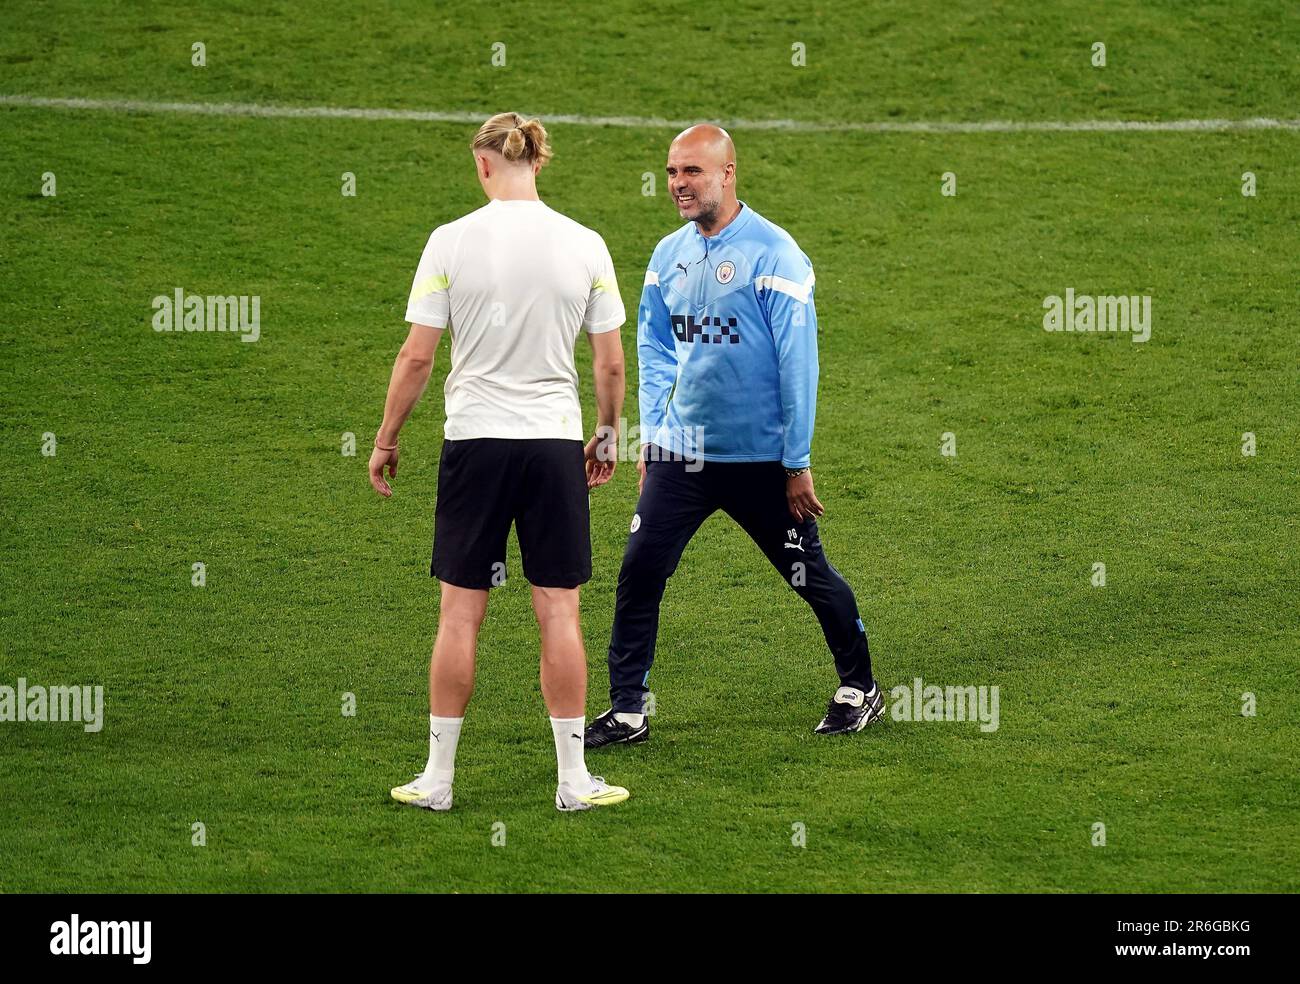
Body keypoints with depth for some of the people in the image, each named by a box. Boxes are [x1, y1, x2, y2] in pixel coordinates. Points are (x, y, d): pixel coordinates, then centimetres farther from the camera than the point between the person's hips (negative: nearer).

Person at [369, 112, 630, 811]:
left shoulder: (451, 241, -6)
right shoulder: (584, 246, -2)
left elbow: (416, 358, -5)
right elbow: (611, 365, 2)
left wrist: (386, 439, 7)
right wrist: (607, 434, 18)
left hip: (474, 440, -1)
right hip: (555, 443, 1)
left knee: (460, 614, 6)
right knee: (559, 611, 5)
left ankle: (437, 778, 11)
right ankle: (574, 780, 7)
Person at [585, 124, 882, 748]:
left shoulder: (772, 253, -13)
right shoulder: (668, 255, 5)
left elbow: (798, 361, -12)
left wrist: (798, 463, -13)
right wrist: (649, 434, 10)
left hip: (760, 457, -5)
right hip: (679, 453, 5)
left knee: (811, 576, 8)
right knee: (638, 573, -4)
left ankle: (859, 689, 27)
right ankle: (626, 712, 4)